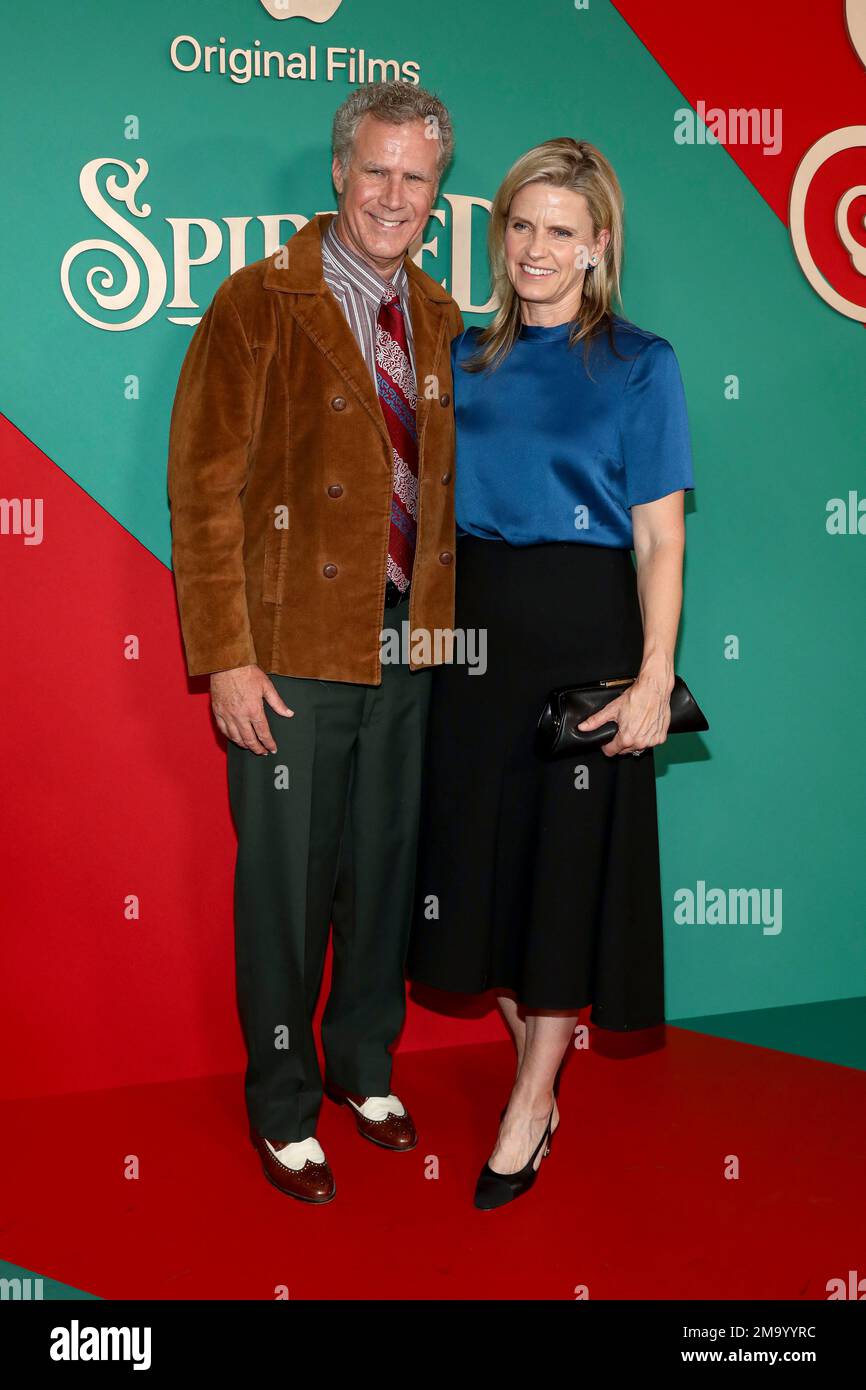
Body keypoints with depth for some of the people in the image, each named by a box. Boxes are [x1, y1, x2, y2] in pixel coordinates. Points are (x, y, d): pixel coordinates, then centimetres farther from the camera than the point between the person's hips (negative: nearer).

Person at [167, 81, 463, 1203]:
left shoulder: (439, 320, 9)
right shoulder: (259, 304, -9)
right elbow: (203, 489, -11)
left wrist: (447, 622, 6)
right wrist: (227, 657, -15)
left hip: (409, 650, 5)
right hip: (292, 656, -5)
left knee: (385, 870, 17)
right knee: (286, 886, 6)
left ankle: (363, 1066, 39)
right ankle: (282, 1106, 27)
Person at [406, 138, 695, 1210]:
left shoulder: (638, 364, -3)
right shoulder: (469, 358, 9)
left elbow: (659, 537, -7)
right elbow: (439, 501, 12)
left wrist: (655, 675, -15)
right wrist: (436, 623, 1)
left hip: (585, 633, -4)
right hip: (476, 625, 5)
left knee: (567, 855, 3)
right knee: (484, 843, 9)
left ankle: (527, 1111, 17)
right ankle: (541, 1067, 29)